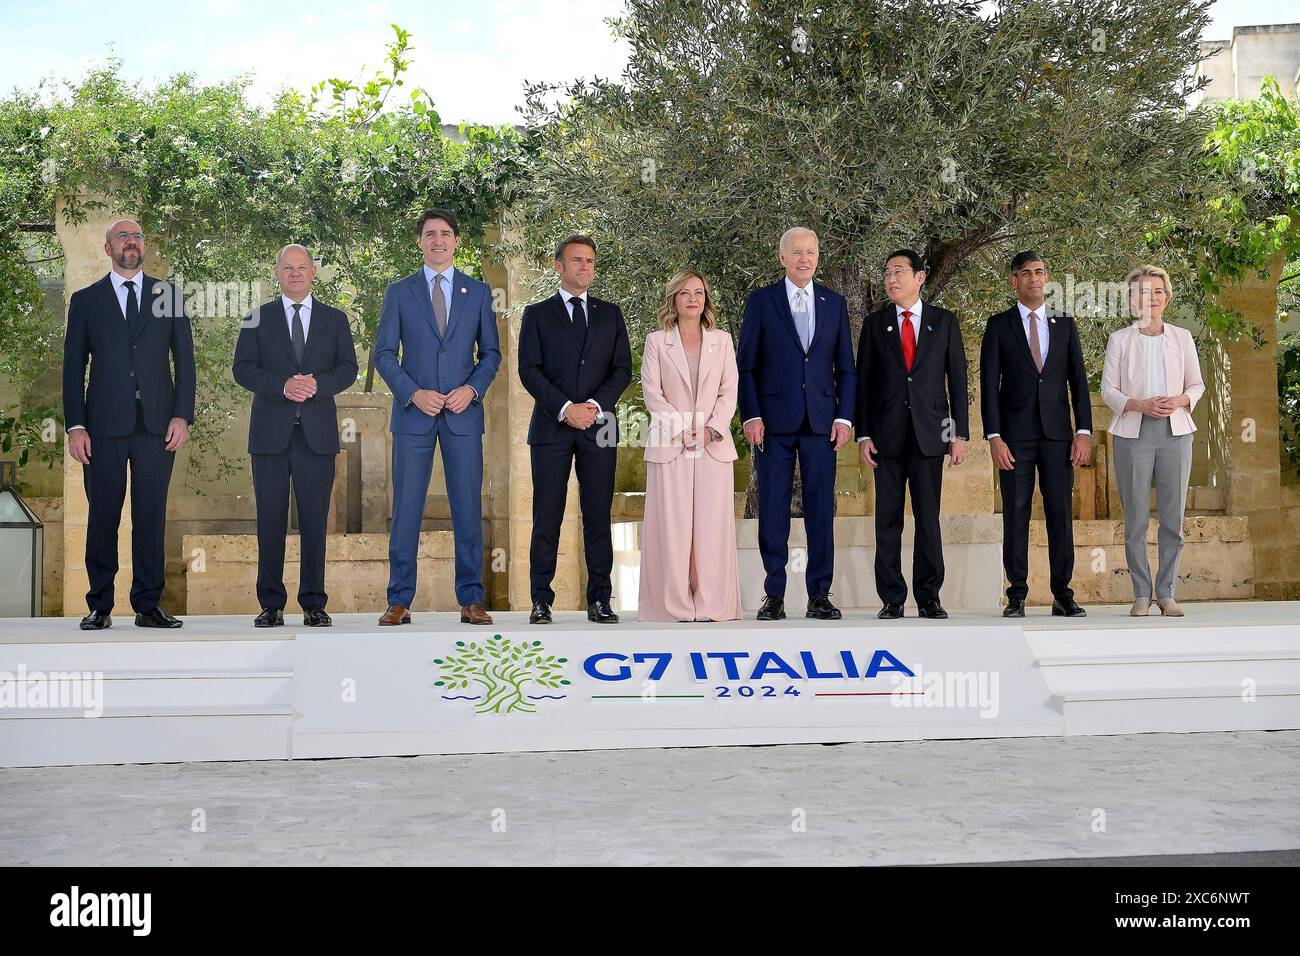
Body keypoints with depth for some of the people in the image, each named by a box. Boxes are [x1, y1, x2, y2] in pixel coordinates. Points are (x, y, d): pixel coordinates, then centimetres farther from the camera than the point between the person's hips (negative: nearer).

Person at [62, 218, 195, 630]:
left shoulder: (169, 296, 12)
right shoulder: (85, 300, 10)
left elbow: (184, 359, 9)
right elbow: (73, 367, 7)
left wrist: (182, 415, -2)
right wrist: (75, 426, -2)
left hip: (157, 424, 1)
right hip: (105, 425, 0)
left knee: (151, 516, 2)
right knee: (102, 516, 1)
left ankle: (148, 605, 8)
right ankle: (99, 607, 8)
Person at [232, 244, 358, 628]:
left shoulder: (335, 319, 12)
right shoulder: (258, 319, 10)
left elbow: (348, 368, 4)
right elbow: (243, 369, 1)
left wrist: (317, 383, -15)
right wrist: (282, 385, -16)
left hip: (318, 434, 0)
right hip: (271, 434, 0)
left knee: (315, 521, 1)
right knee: (270, 521, 1)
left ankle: (314, 604, 7)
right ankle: (271, 604, 7)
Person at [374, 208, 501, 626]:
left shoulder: (478, 291, 10)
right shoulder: (399, 292, 8)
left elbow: (491, 352, 10)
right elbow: (384, 353, 4)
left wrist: (472, 389, -8)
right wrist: (413, 393, -10)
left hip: (463, 413, 1)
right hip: (413, 412, -1)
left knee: (468, 509, 1)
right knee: (406, 510, 0)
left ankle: (471, 600, 8)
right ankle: (399, 601, 6)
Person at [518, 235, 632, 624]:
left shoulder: (610, 314, 15)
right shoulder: (537, 314, 9)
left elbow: (623, 368, 7)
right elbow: (529, 369, -1)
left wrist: (594, 405, -8)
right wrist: (564, 409, -12)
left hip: (598, 428, 2)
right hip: (551, 428, -2)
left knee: (598, 516, 1)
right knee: (546, 517, -2)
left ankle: (599, 600, 5)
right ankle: (541, 600, 2)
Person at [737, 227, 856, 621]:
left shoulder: (834, 303, 12)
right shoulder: (761, 301, 4)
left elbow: (845, 366, 12)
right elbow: (746, 365, 3)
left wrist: (844, 416, 2)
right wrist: (751, 415, -7)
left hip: (821, 421, 2)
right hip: (774, 419, -2)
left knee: (821, 508, 1)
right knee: (773, 509, 1)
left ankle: (819, 595, 8)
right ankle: (773, 596, 8)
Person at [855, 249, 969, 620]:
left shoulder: (944, 321, 8)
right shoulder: (874, 324, 8)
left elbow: (957, 378, 6)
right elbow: (863, 381, 6)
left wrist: (960, 433, 0)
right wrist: (863, 434, -2)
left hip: (930, 433, 0)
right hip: (887, 434, 1)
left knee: (928, 517, 1)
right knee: (888, 518, 1)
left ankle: (928, 597, 8)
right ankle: (892, 599, 7)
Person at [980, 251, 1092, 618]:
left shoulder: (1065, 325, 12)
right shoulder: (999, 325, 5)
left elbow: (1078, 380, 10)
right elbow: (989, 383, 0)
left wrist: (1083, 432, 0)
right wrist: (994, 437, -9)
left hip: (1057, 433, 2)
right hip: (1015, 435, -2)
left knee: (1060, 513, 1)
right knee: (1016, 514, -1)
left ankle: (1063, 594, 6)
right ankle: (1016, 596, 4)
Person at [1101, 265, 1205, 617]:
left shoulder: (1182, 338, 10)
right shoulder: (1120, 340, 5)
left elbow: (1197, 384, 12)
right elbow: (1108, 389, 2)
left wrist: (1179, 400, -9)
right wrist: (1141, 405, -15)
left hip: (1175, 432, 2)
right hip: (1133, 433, -2)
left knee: (1173, 518, 1)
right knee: (1136, 518, -1)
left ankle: (1166, 592, 9)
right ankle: (1141, 594, 7)